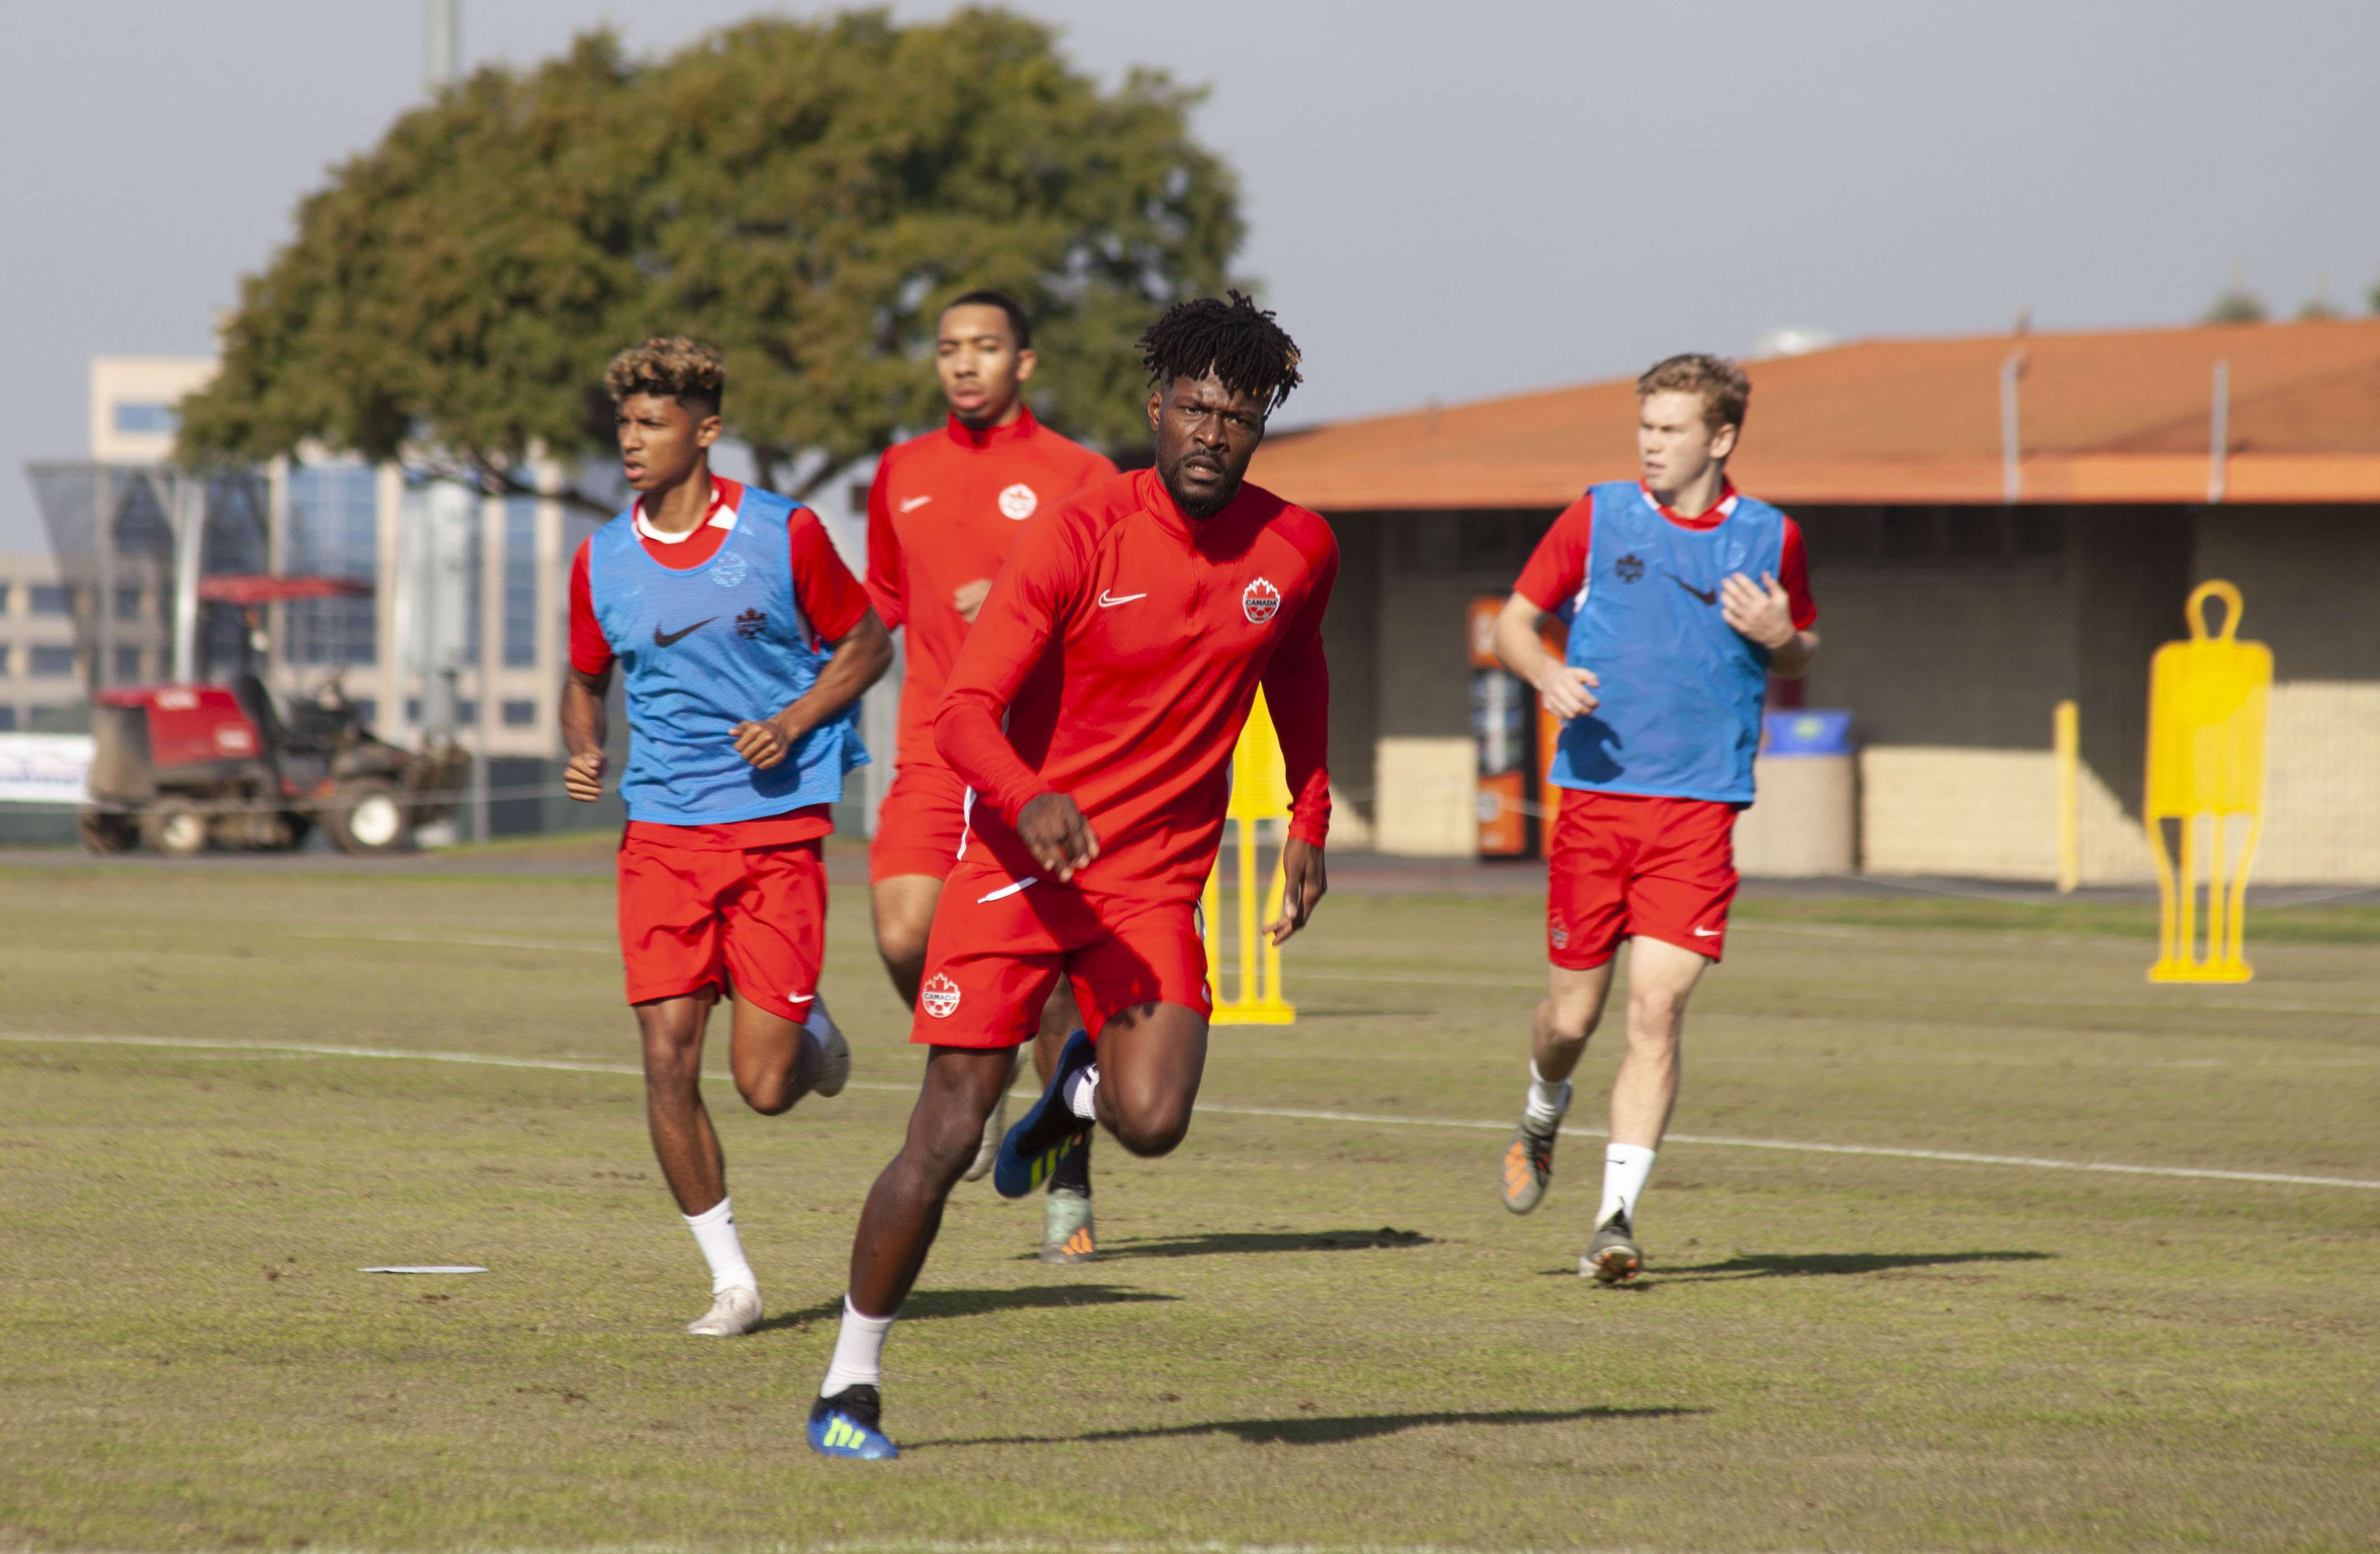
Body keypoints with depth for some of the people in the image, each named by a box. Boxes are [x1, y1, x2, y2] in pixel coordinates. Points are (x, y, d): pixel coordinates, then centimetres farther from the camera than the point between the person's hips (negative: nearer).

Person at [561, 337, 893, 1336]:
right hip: (662, 831, 3)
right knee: (668, 1059, -8)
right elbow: (586, 680, 18)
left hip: (778, 828, -3)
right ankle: (731, 1280, 5)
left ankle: (810, 1032, 32)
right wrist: (582, 753, -3)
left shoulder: (784, 535, -5)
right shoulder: (602, 560, 4)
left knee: (765, 1086, -7)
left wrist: (791, 724, -10)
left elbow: (867, 643, 5)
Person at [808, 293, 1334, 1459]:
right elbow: (964, 713, -18)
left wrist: (1308, 829, 23)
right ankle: (849, 1387, 8)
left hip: (1157, 881, 3)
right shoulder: (1076, 539, -12)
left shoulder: (1296, 553, 1)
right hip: (1022, 856, -3)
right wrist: (1031, 800, -37)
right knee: (946, 1137, -8)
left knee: (1154, 1122, -20)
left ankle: (1080, 1085, 19)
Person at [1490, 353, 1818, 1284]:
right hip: (1594, 794, 1)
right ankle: (1542, 1118, 40)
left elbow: (1800, 662, 20)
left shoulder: (1770, 539, 6)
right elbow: (1514, 622, 11)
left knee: (1658, 1007, -12)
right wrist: (1547, 675, -10)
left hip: (1700, 808, -1)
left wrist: (1780, 638, -4)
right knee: (1573, 1013, 6)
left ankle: (1617, 1217, -10)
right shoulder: (1597, 520, 4)